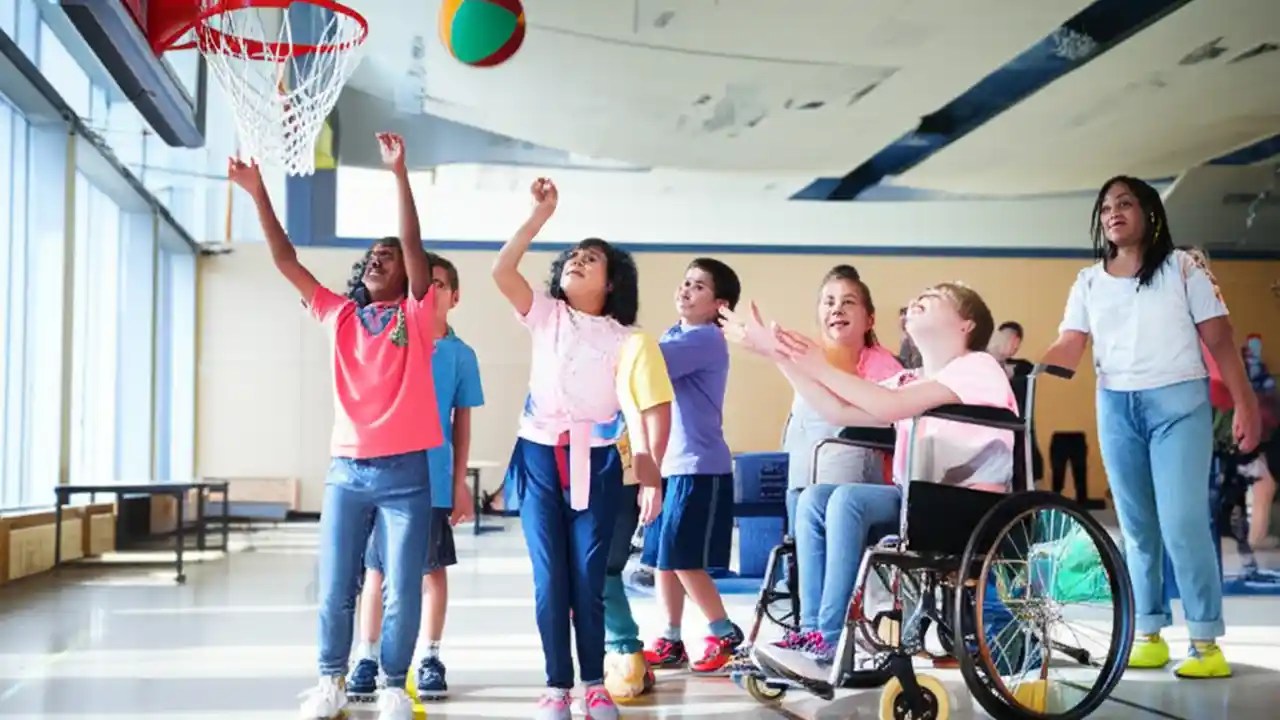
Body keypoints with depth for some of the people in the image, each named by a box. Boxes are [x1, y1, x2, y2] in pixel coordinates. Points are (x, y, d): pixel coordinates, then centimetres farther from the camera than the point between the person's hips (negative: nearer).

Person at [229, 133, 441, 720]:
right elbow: (286, 262, 9)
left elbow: (415, 244, -10)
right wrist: (258, 193, 2)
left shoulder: (417, 315, 3)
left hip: (404, 473, -3)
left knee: (403, 592, 1)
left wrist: (399, 172, -18)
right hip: (347, 470, 3)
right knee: (334, 589, 6)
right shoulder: (340, 315, 12)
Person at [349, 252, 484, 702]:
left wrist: (460, 483, 2)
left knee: (432, 568, 7)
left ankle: (430, 658, 16)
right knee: (375, 568, 5)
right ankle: (367, 658, 14)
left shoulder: (461, 354, 1)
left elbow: (461, 423, 4)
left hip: (433, 480, 0)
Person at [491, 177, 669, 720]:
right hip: (540, 457, 2)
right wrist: (541, 214, -10)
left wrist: (651, 470, -19)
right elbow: (502, 270, -6)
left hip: (596, 463, -2)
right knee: (549, 579, 1)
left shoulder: (629, 341, 1)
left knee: (588, 578, 1)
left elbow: (654, 408, -8)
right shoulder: (546, 316, 8)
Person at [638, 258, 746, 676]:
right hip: (668, 464, 8)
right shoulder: (674, 336, 15)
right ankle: (670, 641, 18)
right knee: (661, 557, 9)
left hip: (700, 467, -8)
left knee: (682, 557, -7)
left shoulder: (706, 339, -13)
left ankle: (724, 633, 9)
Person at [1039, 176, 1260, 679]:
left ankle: (1207, 641, -5)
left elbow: (1219, 340, 1)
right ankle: (1149, 634, 13)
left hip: (1178, 402, -4)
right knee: (1137, 526, 7)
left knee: (1182, 523, -11)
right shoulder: (1089, 281, 11)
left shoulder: (1182, 267, 4)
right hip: (1115, 407, 4)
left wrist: (1245, 404, -7)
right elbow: (1068, 349, 1)